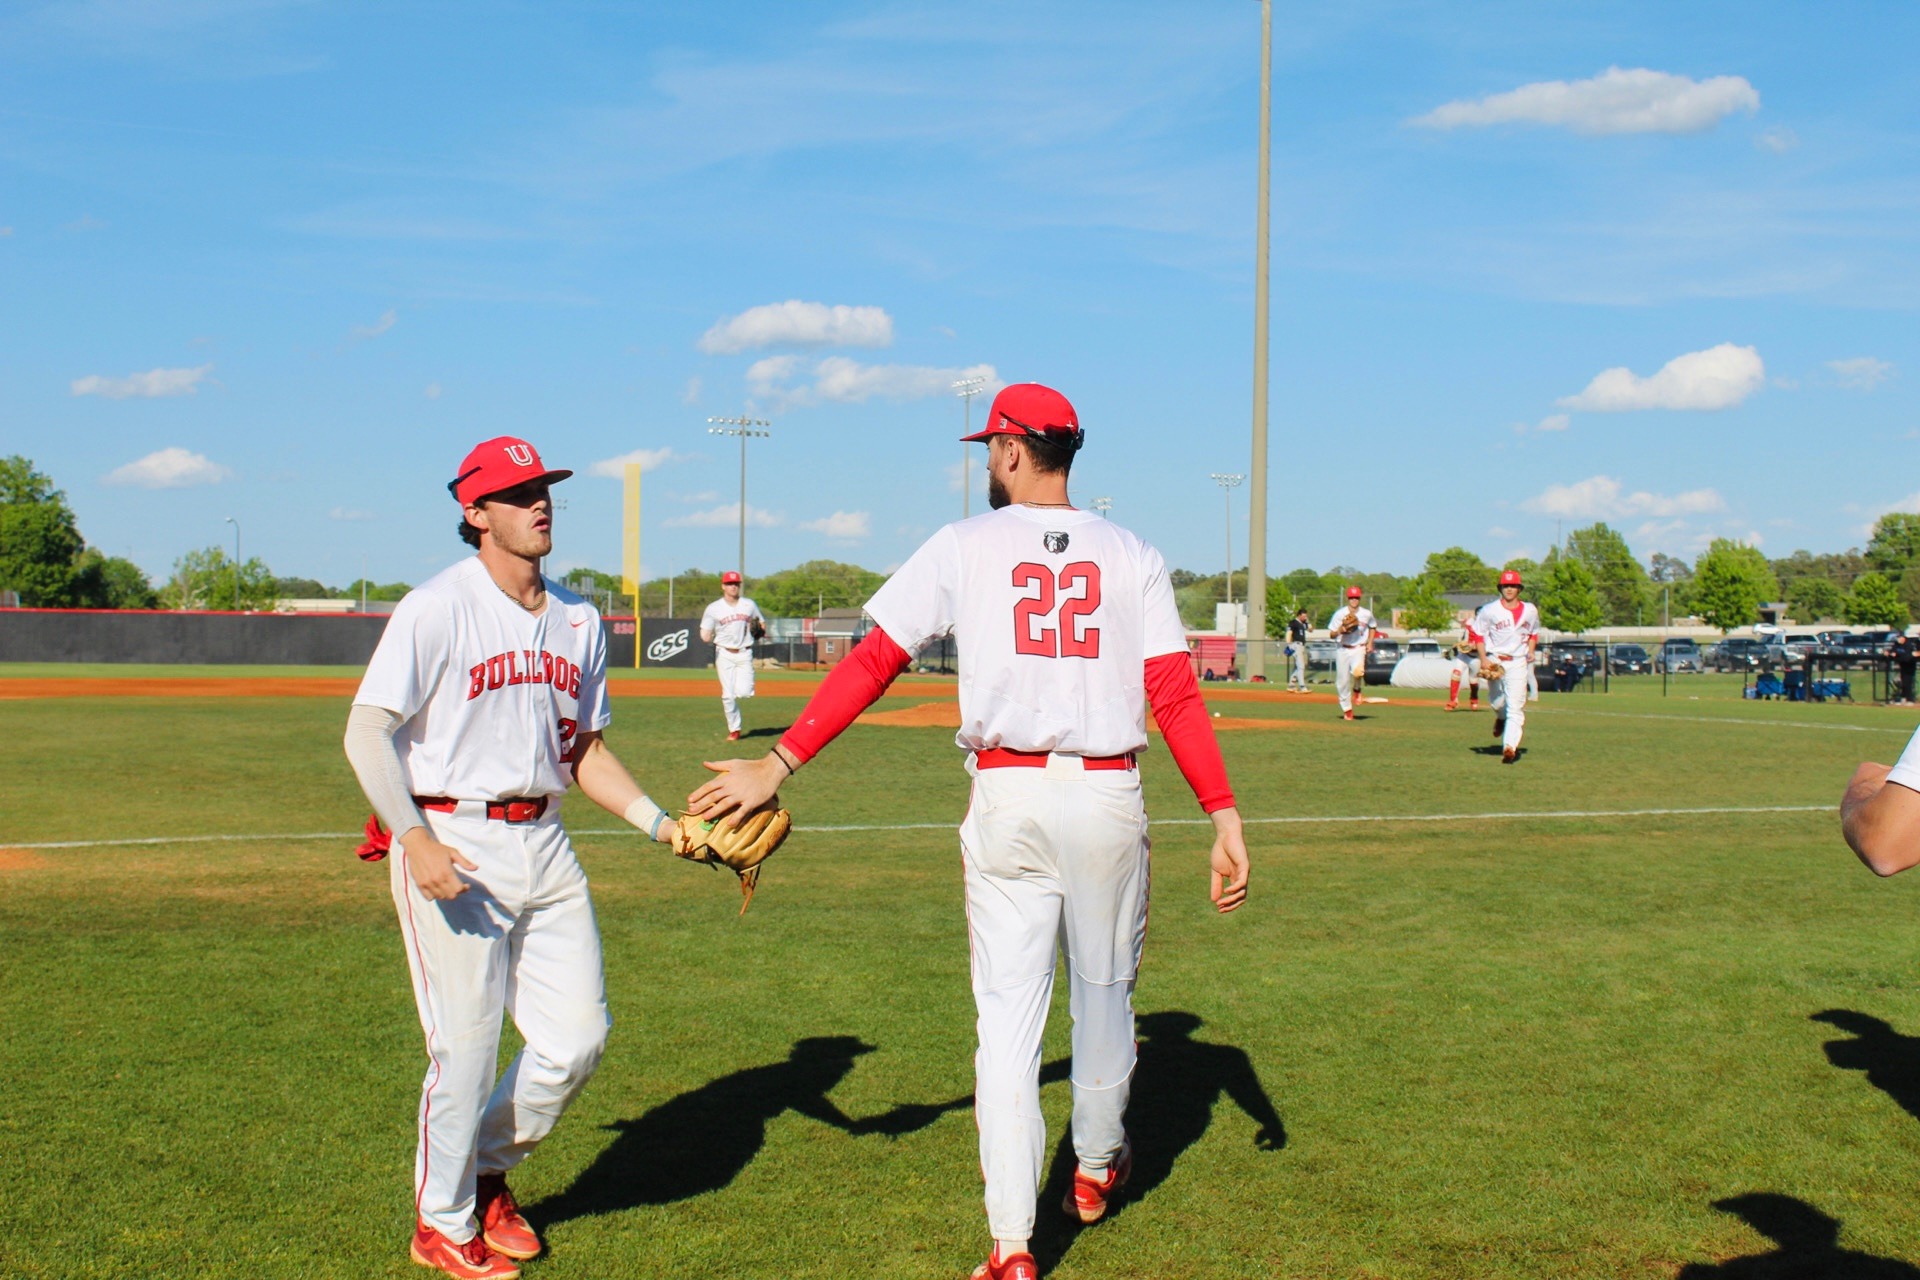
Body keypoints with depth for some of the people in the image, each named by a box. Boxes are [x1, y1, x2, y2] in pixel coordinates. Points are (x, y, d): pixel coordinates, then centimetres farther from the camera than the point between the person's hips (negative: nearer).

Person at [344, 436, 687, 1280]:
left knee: (580, 1035, 6)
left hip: (543, 845, 6)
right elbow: (368, 732, -14)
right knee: (466, 1045, 0)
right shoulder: (437, 609, -9)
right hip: (452, 846, -6)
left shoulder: (577, 621, 12)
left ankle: (489, 1169, 31)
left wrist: (660, 823, 6)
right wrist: (416, 839, -25)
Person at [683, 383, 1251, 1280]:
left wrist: (778, 766, -3)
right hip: (1109, 799, 2)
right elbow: (1175, 695, -4)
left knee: (1007, 1015, 2)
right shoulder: (1132, 556, 5)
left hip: (1006, 799, -1)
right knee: (1104, 993, 21)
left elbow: (871, 665, -4)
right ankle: (1096, 1170, 41)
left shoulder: (964, 548, 1)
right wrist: (1224, 818, -4)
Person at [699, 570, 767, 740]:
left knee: (744, 692, -13)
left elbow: (762, 623, 15)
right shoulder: (714, 608, -1)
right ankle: (734, 729, 10)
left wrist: (760, 629, -9)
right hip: (724, 654, -1)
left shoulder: (749, 605, 6)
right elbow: (705, 635, -2)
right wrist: (708, 637, -26)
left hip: (744, 653, 1)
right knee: (729, 694, -3)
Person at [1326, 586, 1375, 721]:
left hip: (1359, 649, -1)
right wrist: (1341, 630, -20)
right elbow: (1331, 634, 1)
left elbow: (1372, 627, 21)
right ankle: (1347, 709, 18)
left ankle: (1357, 690, 3)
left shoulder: (1367, 614, 2)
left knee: (1358, 671, -31)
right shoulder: (1340, 614, -2)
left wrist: (1370, 643, 8)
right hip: (1342, 649, 1)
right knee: (1342, 681, 1)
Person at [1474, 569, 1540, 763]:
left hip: (1518, 662, 0)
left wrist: (1531, 651, 1)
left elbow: (1533, 633, 18)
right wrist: (1484, 660, -7)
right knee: (1497, 702, 10)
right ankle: (1501, 718, 46)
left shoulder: (1530, 611, 2)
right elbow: (1479, 634, 0)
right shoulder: (1489, 610, -7)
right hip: (1495, 661, 0)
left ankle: (1510, 747, -13)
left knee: (1516, 707, -9)